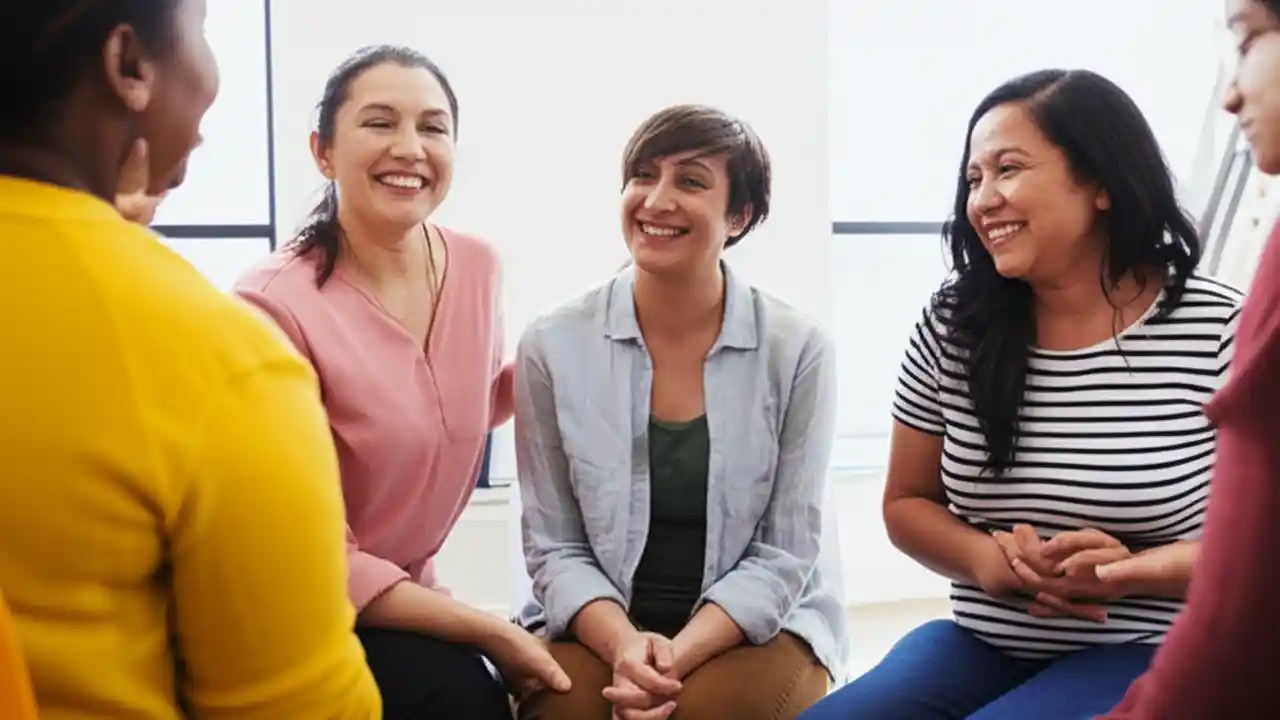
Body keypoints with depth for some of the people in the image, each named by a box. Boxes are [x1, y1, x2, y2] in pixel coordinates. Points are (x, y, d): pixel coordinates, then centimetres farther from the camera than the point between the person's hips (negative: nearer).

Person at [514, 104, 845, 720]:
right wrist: (624, 644, -20)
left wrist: (679, 654, -20)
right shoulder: (553, 345, -4)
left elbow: (783, 555, -7)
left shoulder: (798, 350, -6)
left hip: (754, 624, 0)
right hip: (597, 629, 0)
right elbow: (555, 547, -2)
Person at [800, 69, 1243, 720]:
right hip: (979, 644, 4)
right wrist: (986, 560, -11)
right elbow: (907, 502, 10)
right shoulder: (952, 325, 1)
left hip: (1145, 655, -3)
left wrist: (1135, 571, -20)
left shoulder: (1221, 330, -8)